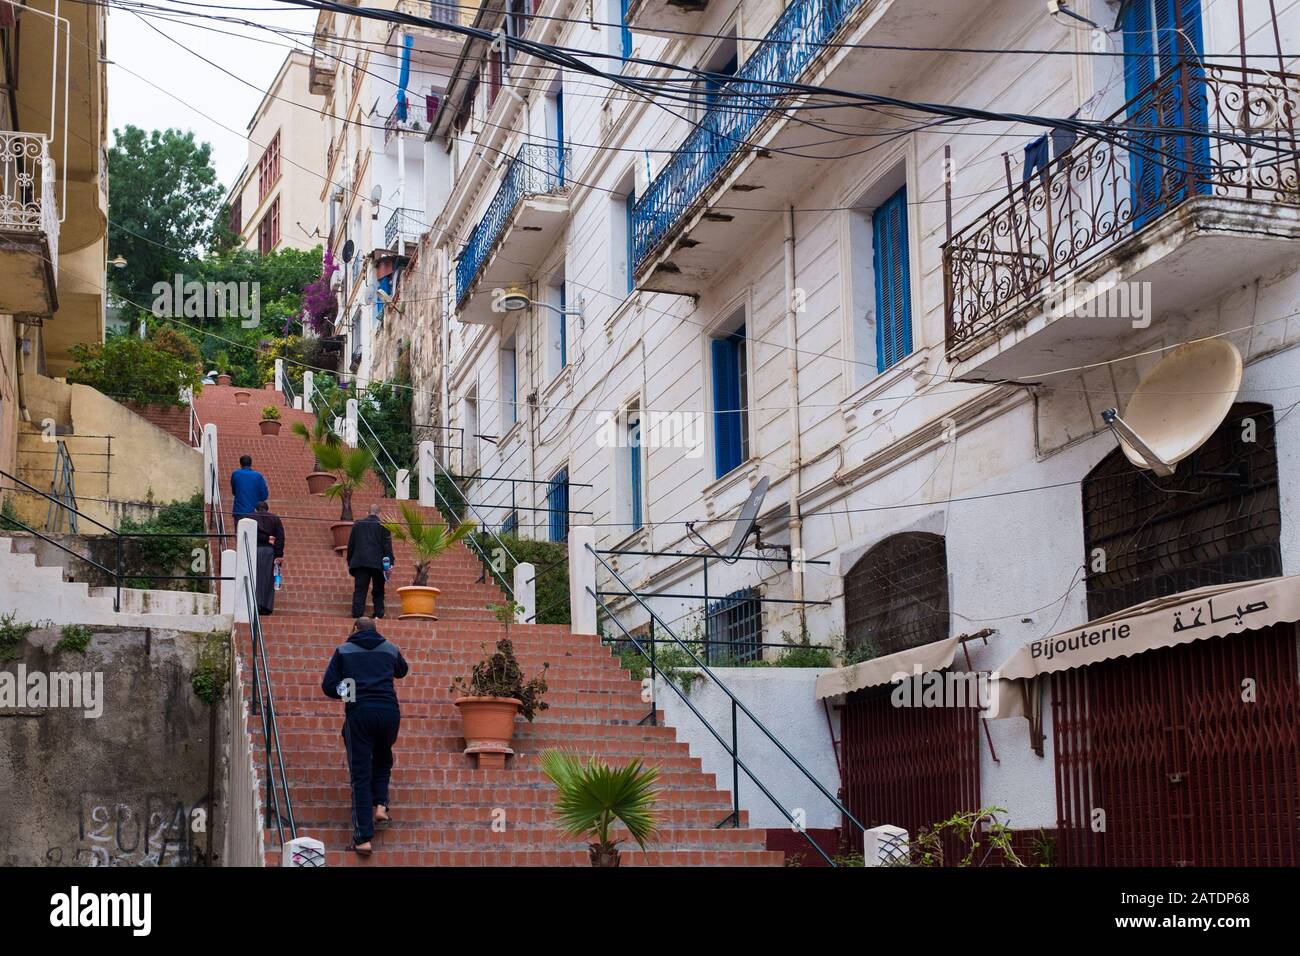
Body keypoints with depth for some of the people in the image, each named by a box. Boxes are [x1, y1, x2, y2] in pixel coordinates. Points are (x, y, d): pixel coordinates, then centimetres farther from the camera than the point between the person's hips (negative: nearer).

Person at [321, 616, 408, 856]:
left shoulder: (344, 650, 10)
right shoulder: (390, 649, 16)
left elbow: (328, 686, 4)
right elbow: (402, 671, 37)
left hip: (358, 713, -2)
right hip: (389, 711, 2)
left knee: (361, 775, 1)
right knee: (383, 760, 29)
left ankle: (363, 837, -4)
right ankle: (380, 805, 9)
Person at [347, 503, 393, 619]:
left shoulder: (357, 524, 13)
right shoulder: (383, 526, 4)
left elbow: (351, 545, 14)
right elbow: (387, 546, -3)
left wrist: (350, 563, 19)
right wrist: (389, 563, -5)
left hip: (360, 562, 2)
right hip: (377, 563, -2)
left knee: (359, 591, -1)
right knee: (378, 592, 8)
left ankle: (357, 615, -11)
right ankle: (379, 615, 1)